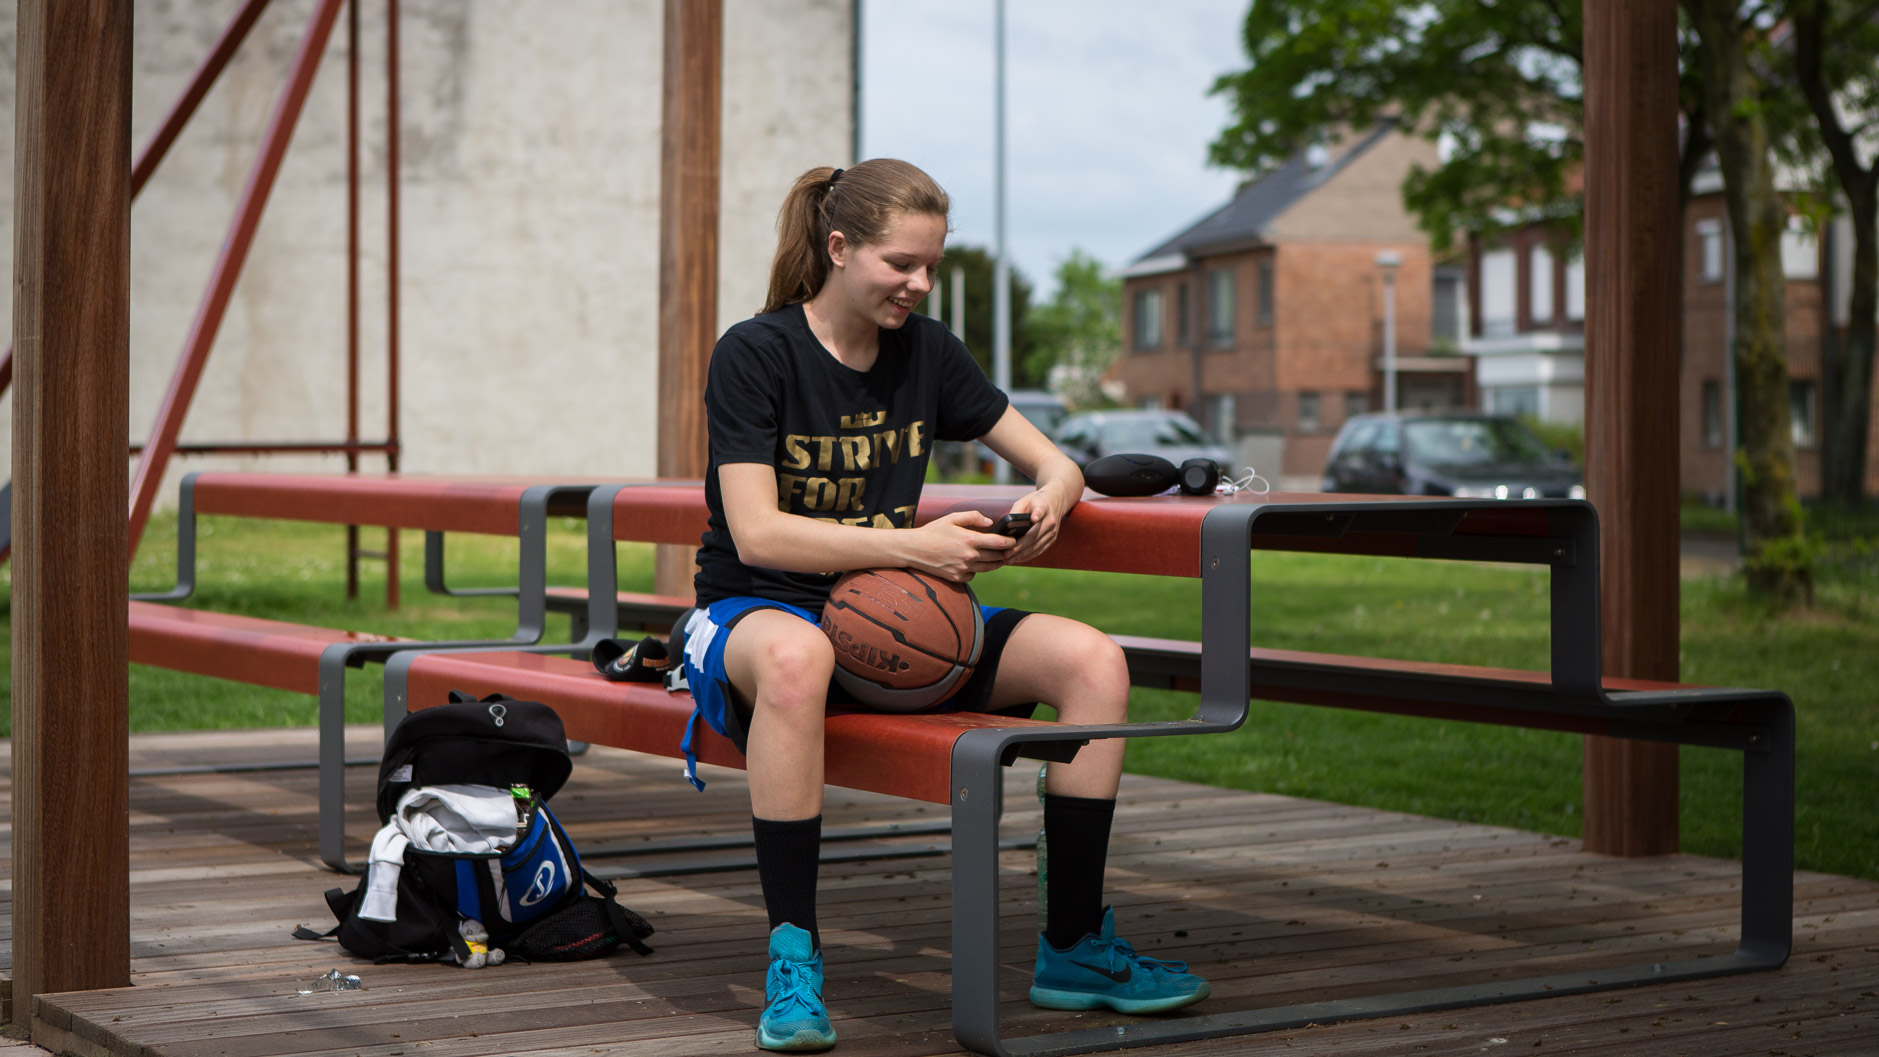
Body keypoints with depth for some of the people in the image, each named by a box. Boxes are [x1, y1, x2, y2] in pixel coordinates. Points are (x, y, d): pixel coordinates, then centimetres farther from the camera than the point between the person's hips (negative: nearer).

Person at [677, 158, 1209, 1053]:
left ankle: (1072, 946, -7)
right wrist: (913, 546, -26)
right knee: (795, 658, -45)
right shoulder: (754, 355, -9)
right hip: (756, 612, -5)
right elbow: (757, 534, -18)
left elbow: (1052, 462, 13)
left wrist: (1049, 499, -13)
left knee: (1093, 660, -17)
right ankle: (792, 960, -33)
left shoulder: (927, 352, 8)